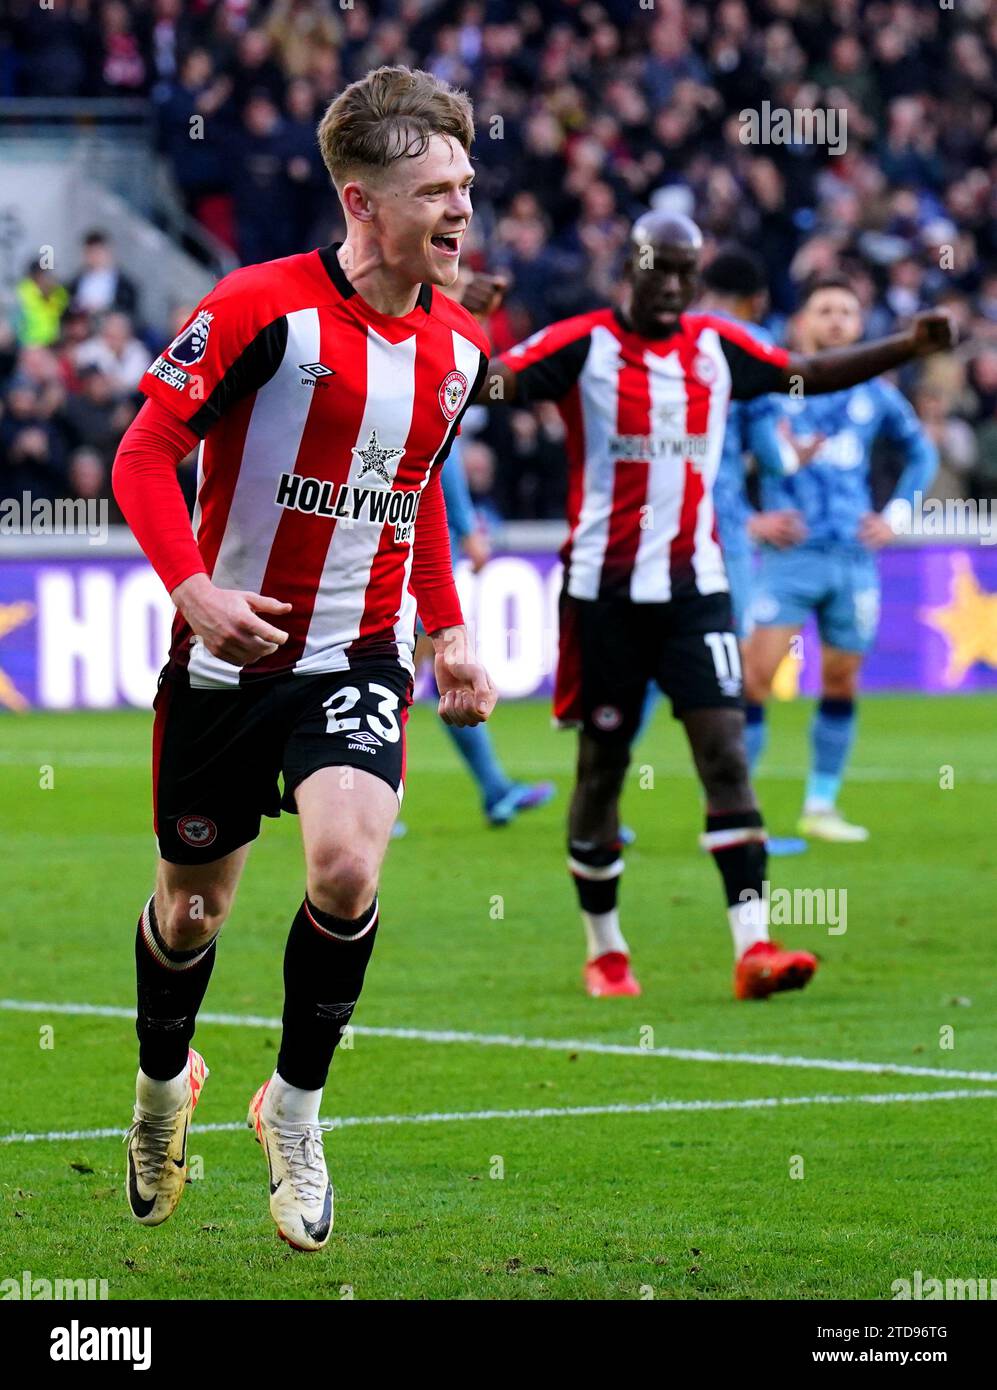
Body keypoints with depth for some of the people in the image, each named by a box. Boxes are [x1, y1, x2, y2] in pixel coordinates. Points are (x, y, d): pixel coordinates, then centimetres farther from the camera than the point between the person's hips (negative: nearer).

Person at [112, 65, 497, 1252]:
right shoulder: (264, 309, -16)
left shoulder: (457, 345, 3)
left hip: (359, 661, 3)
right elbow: (145, 454, -14)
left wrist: (448, 631, 17)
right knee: (193, 906, 11)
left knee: (346, 866, -22)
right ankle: (164, 1083, 43)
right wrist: (194, 589, -27)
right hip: (227, 659, -3)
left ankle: (296, 1103, 1)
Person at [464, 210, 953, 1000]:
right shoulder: (581, 344, -5)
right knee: (602, 765, 6)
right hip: (604, 589, -3)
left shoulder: (719, 347, 7)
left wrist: (910, 346, 11)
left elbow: (810, 375, 19)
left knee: (725, 749, -10)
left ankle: (753, 947, -16)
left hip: (695, 585, 3)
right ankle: (604, 950, 22)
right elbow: (485, 384, -15)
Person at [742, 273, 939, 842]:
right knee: (755, 673, -13)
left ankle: (821, 805, 17)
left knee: (842, 683, 7)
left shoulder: (874, 394, 9)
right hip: (790, 555, -4)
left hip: (854, 555, 4)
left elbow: (922, 452, 23)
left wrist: (895, 516, 11)